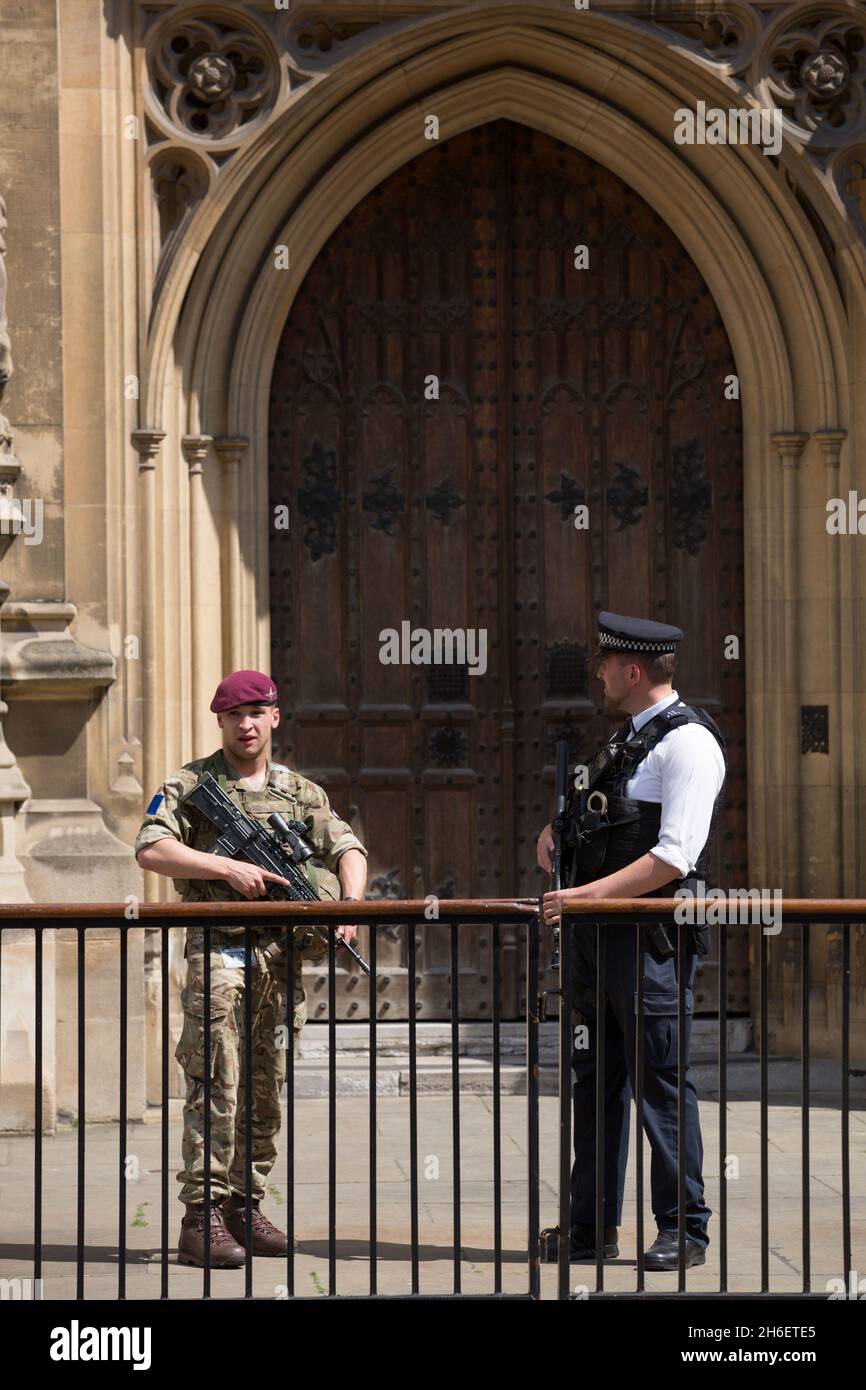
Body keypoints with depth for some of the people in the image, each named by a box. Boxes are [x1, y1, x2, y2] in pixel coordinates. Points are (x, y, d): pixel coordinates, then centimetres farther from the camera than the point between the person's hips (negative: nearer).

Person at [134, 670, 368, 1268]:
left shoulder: (303, 792, 16)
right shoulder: (192, 784, 3)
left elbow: (348, 848, 10)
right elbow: (151, 849, -9)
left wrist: (351, 902, -11)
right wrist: (228, 868, -16)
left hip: (283, 954, 5)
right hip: (218, 948, -5)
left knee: (266, 1086, 9)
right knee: (215, 1084, -12)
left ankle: (244, 1206, 18)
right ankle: (202, 1216, -14)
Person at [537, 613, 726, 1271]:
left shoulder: (688, 741, -11)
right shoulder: (629, 738, 18)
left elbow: (674, 857, -20)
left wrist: (589, 895, -21)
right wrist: (559, 829, 13)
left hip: (652, 937, -9)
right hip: (599, 935, 9)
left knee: (662, 1080, -5)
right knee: (597, 1079, 11)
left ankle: (684, 1228, 3)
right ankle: (594, 1225, 18)